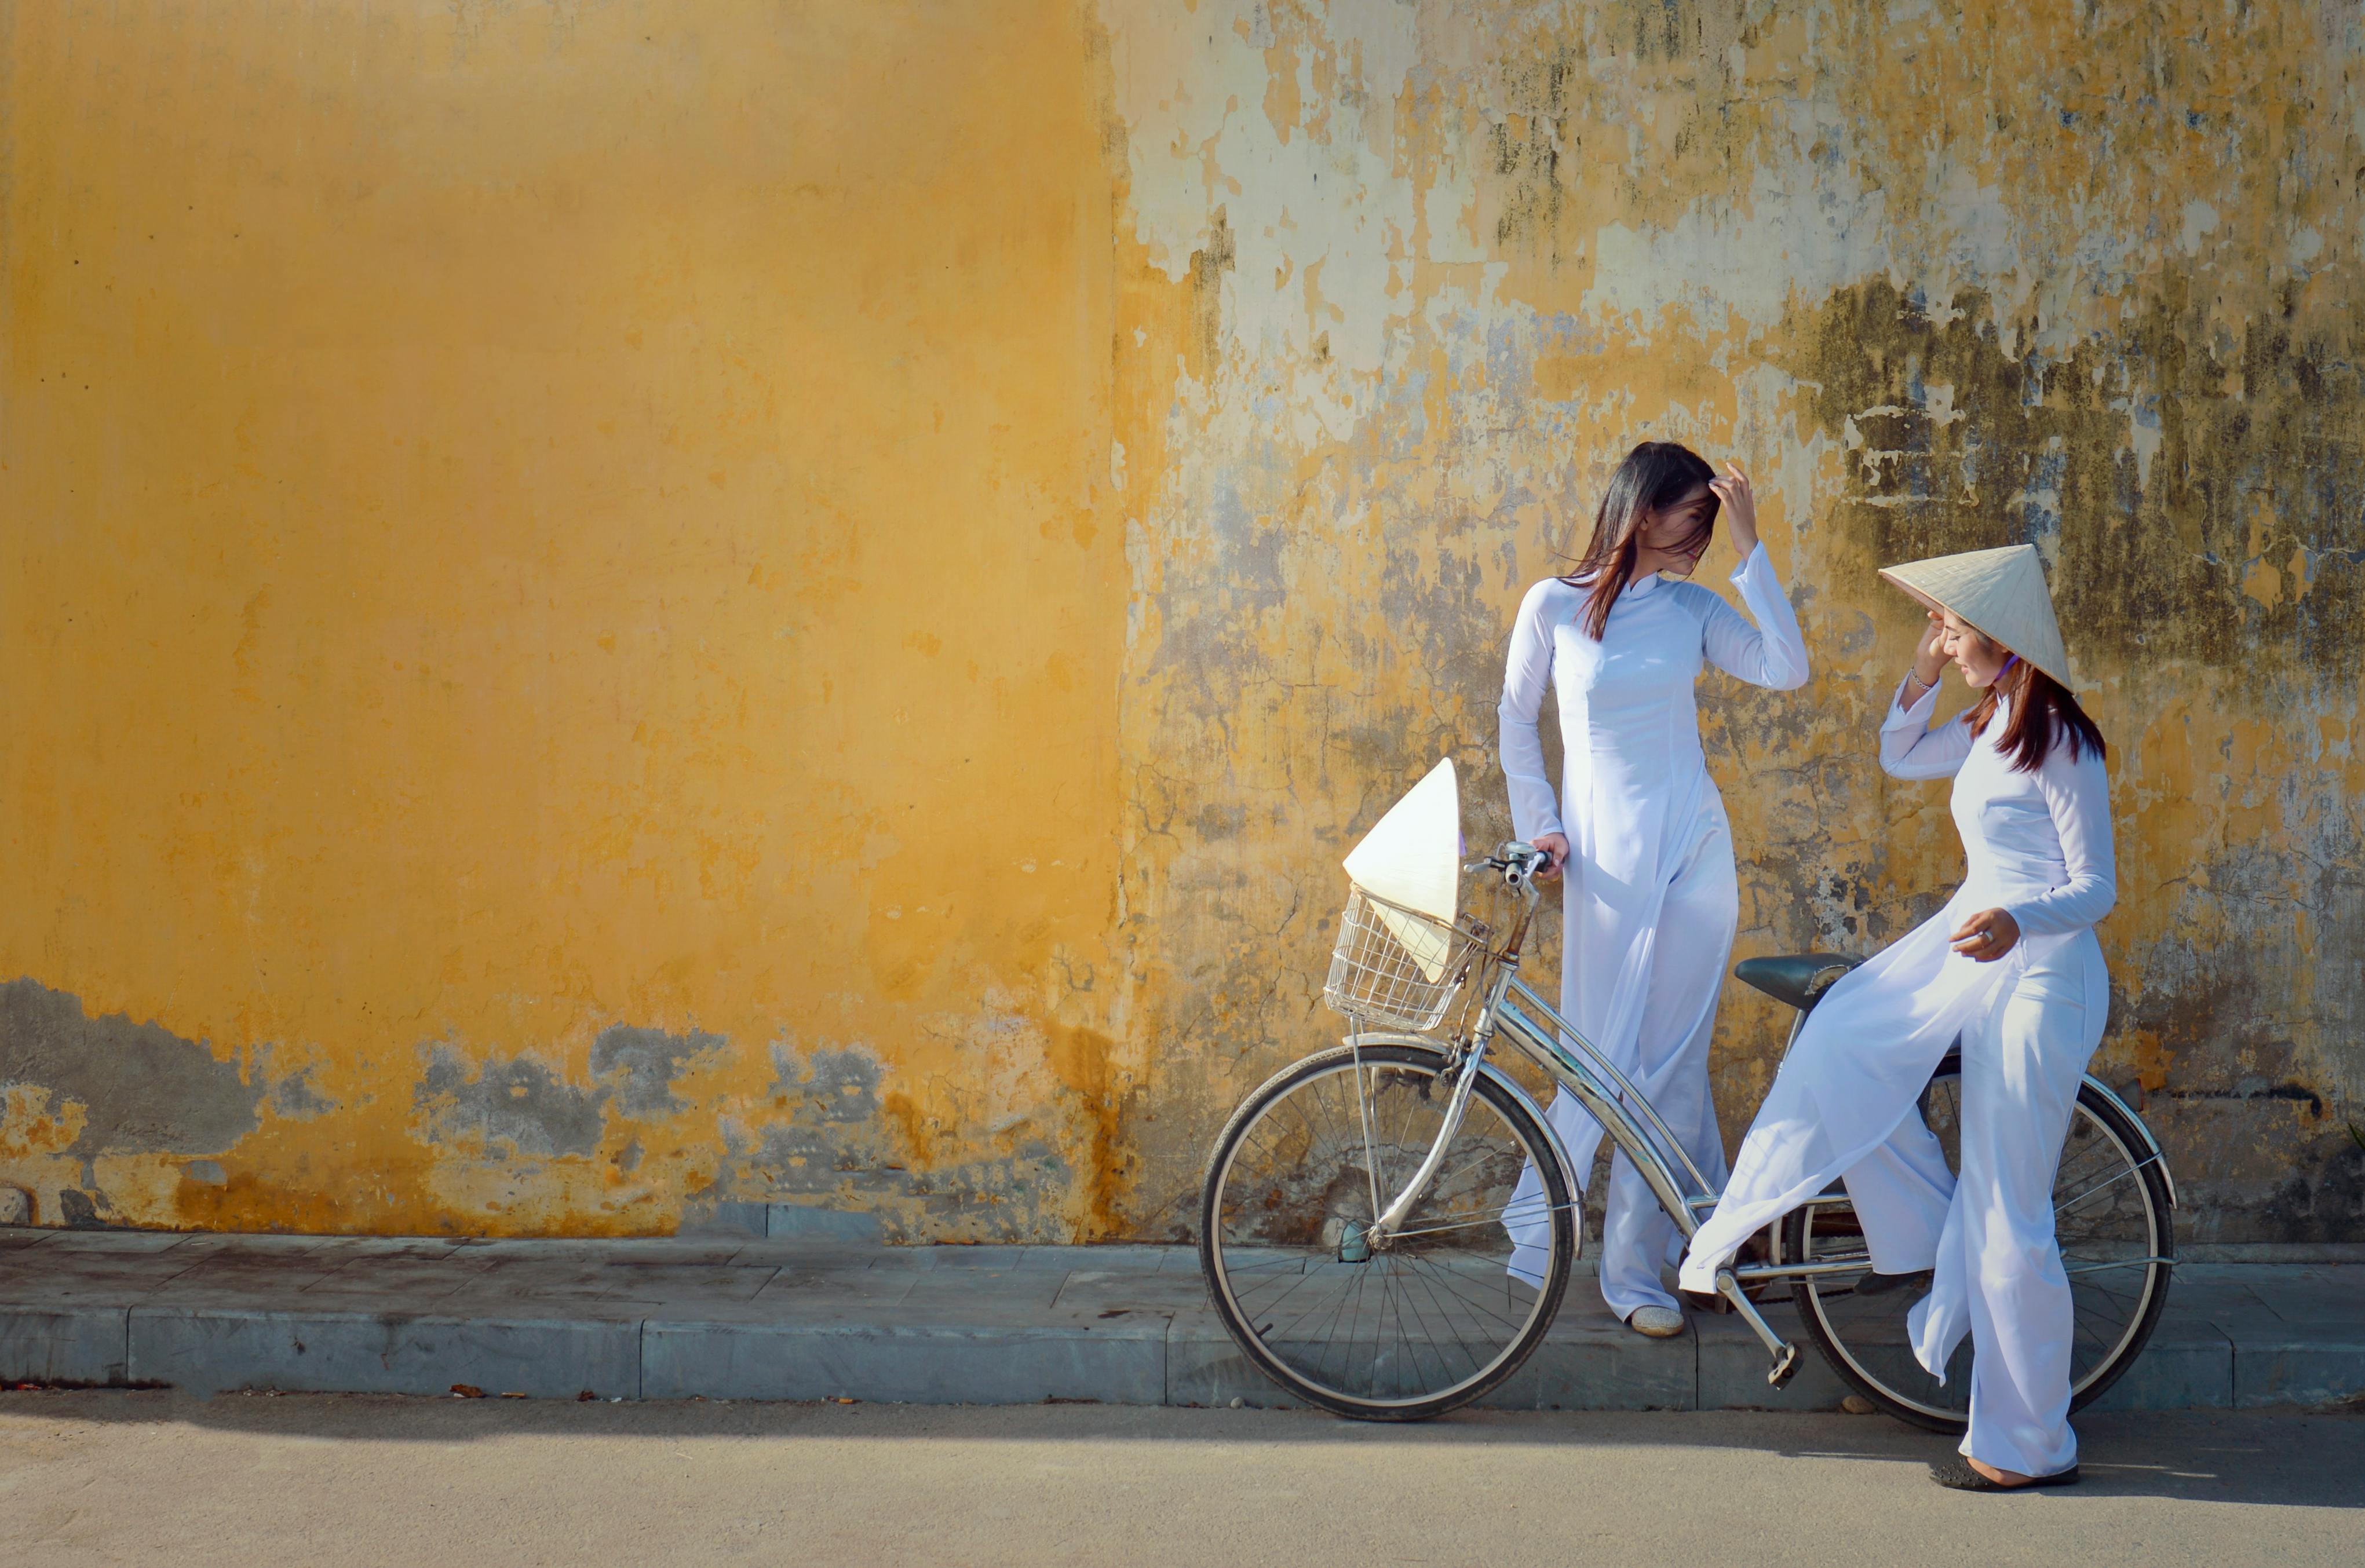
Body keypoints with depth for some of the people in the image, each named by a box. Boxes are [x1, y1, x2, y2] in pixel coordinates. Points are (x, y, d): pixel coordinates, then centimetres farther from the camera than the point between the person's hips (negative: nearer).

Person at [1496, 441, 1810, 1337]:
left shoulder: (1694, 610, 6)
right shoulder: (1555, 605, 0)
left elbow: (1786, 670, -7)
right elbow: (1516, 717, 9)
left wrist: (1750, 546, -6)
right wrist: (1538, 825, 3)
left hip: (1692, 848, 2)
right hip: (1605, 855, -2)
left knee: (1673, 1061, 2)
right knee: (1602, 1056, -2)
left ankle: (1635, 1270, 12)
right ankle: (1536, 1242, 16)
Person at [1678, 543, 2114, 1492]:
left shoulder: (2060, 745, -18)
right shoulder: (1987, 723, 7)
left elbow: (2097, 887, -18)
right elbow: (1899, 758, 23)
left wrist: (2017, 921, -37)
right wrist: (1922, 676, 7)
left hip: (2036, 969, -9)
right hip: (1972, 935, 9)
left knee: (2006, 1218, -4)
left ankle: (2029, 1446, 8)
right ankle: (1916, 1238, 17)